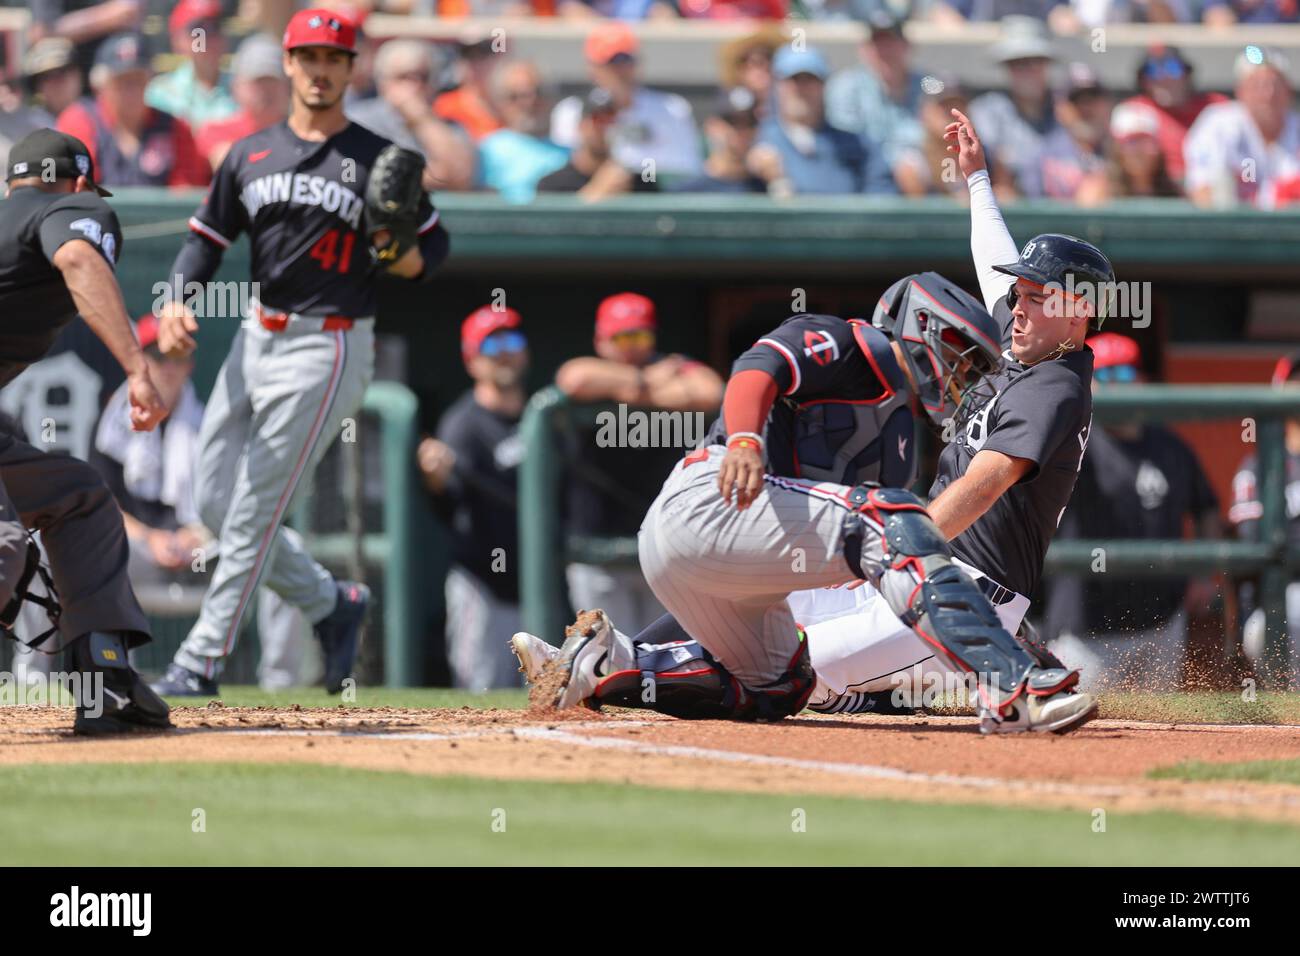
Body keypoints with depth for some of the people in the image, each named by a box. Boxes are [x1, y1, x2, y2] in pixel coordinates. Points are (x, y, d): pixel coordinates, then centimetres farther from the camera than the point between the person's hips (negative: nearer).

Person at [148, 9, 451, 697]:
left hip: (329, 350, -6)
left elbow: (434, 245, 3)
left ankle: (201, 664, -4)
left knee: (253, 511, -9)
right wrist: (177, 303, -8)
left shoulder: (377, 160, -2)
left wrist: (403, 259, -20)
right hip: (256, 340, 6)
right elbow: (207, 240, 10)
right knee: (215, 502, 6)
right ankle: (329, 604, 24)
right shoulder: (250, 155, 10)